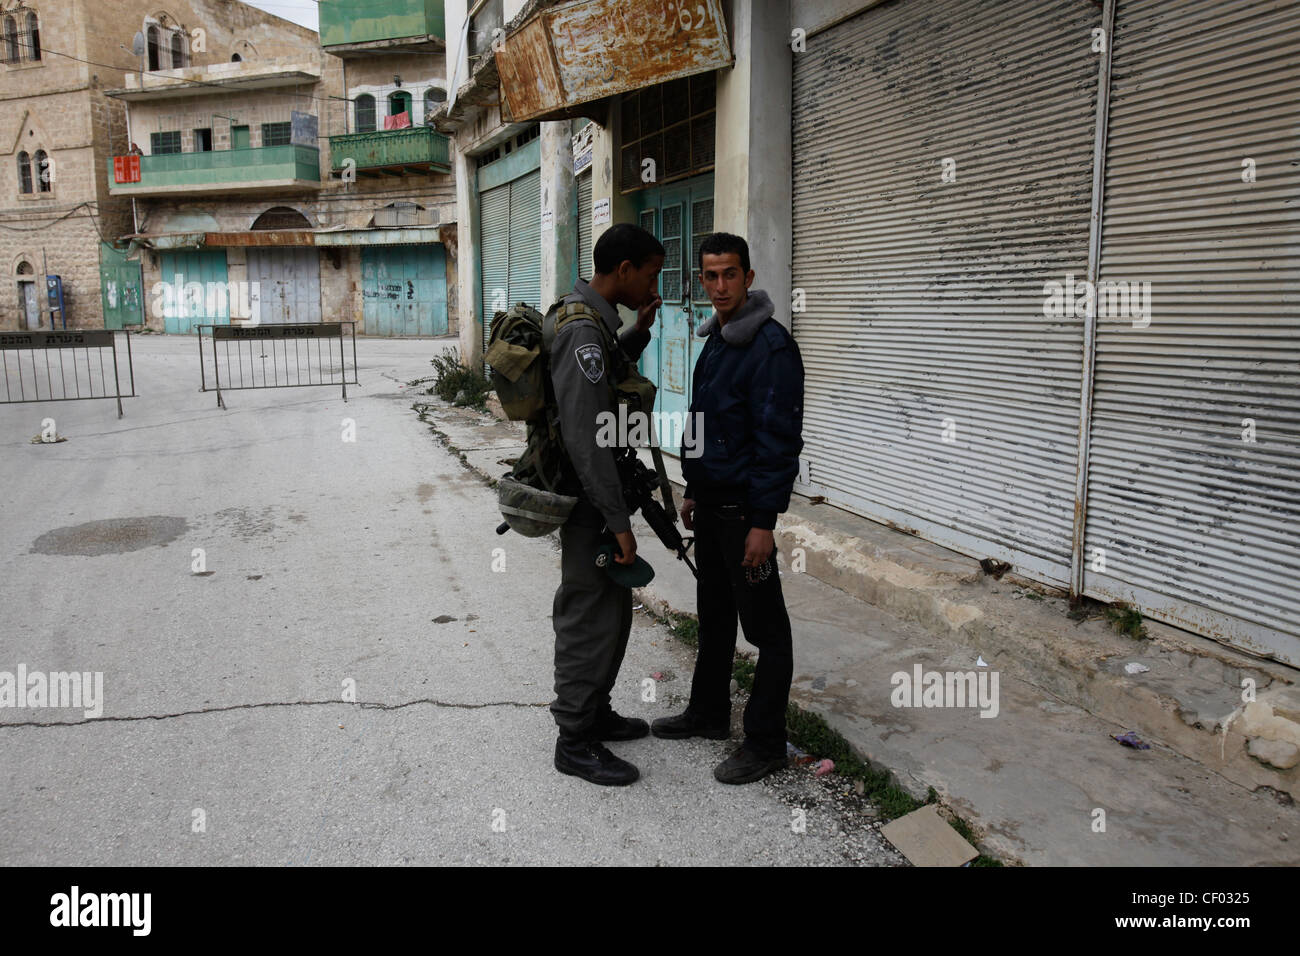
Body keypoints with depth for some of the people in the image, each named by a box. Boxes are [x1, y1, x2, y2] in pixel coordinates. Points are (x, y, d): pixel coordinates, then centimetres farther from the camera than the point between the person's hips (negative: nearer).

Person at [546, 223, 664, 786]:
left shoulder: (588, 319, 10)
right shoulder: (583, 330, -22)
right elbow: (586, 438, -26)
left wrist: (638, 334, 10)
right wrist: (618, 521, -23)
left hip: (596, 491, 10)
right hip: (589, 499, -10)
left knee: (612, 608, 19)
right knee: (590, 617, 0)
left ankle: (595, 712, 34)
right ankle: (575, 742, 14)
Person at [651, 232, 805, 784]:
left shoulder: (770, 346, -17)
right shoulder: (715, 339, 12)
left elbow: (779, 440, -21)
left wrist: (763, 521, -22)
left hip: (745, 509, -9)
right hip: (711, 505, 9)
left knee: (765, 629, 3)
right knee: (714, 614, 20)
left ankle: (765, 742, 13)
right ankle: (709, 712, 35)